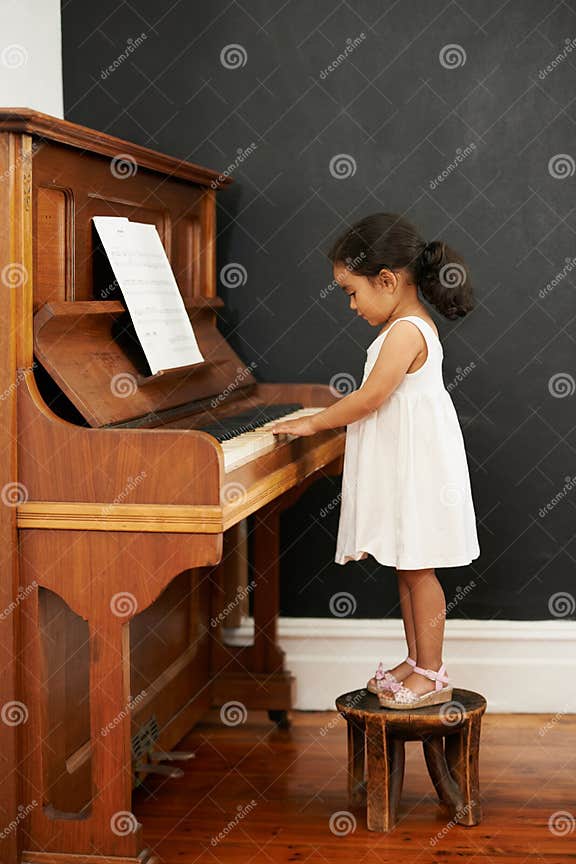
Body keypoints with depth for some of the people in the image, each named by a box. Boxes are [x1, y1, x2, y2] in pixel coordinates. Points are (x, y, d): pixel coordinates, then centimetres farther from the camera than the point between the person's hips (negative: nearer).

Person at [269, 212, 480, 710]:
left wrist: (313, 424, -12)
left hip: (417, 470, -10)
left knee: (417, 569, -3)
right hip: (401, 467, 10)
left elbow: (371, 398, -22)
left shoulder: (405, 331, -19)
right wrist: (328, 418, 17)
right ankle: (417, 663, 24)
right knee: (407, 568, 15)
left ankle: (432, 676, 6)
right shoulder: (413, 326, 13)